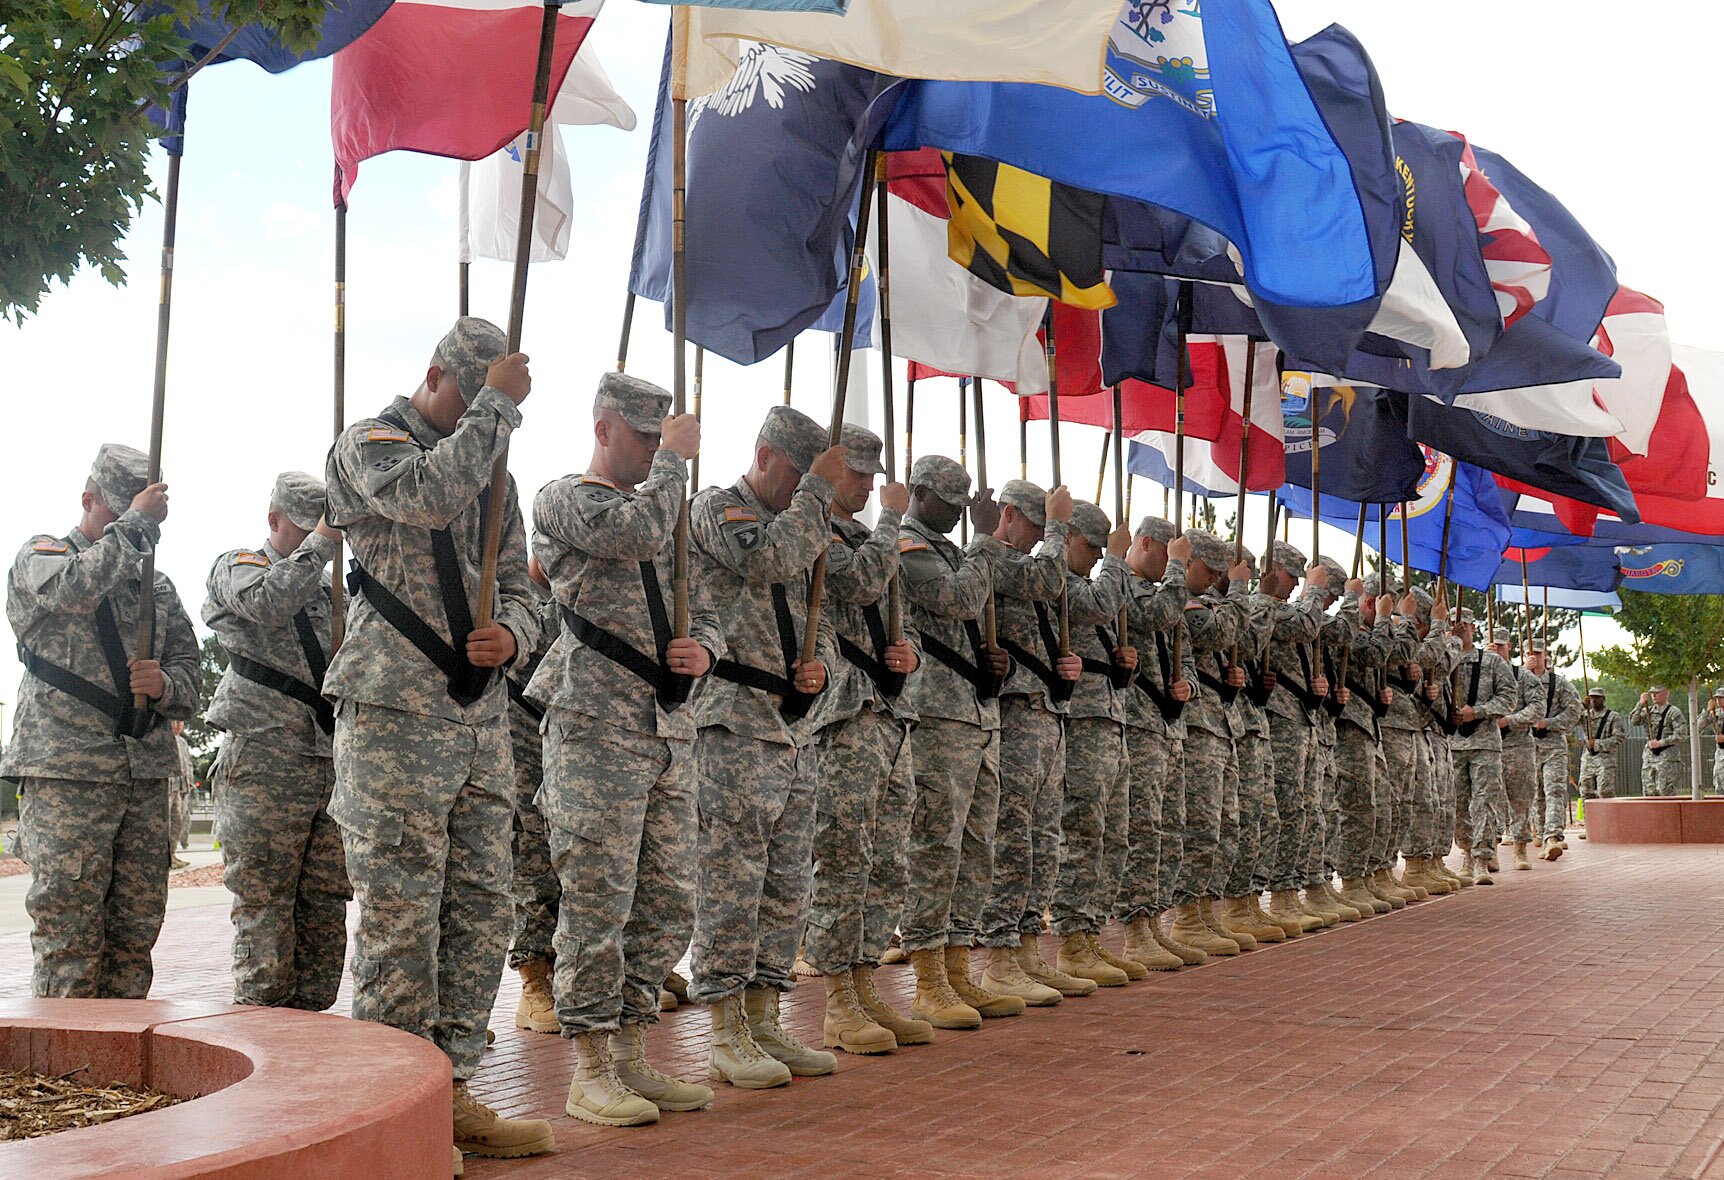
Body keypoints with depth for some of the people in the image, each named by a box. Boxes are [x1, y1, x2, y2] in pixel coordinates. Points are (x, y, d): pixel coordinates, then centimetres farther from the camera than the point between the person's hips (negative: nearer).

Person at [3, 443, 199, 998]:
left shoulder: (157, 584, 21)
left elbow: (188, 667, 17)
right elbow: (74, 590, -19)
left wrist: (163, 683, -6)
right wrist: (135, 525, -10)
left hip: (146, 774, 5)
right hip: (65, 768, -5)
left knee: (136, 926, 5)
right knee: (68, 928, -8)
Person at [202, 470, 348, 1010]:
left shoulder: (330, 588, 23)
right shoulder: (235, 567, 6)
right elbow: (268, 603, -18)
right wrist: (322, 540, -20)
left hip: (332, 761, 6)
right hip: (264, 765, -6)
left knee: (326, 900, 5)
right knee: (264, 902, -6)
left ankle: (307, 1016, 11)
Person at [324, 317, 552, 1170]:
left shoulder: (494, 476, 20)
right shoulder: (368, 444, -1)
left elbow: (517, 583, 19)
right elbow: (431, 492, -23)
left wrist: (510, 635, -4)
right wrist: (496, 402, -13)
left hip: (480, 717, 7)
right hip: (395, 716, -7)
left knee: (480, 910, 7)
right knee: (400, 914, -6)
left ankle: (451, 1096, 16)